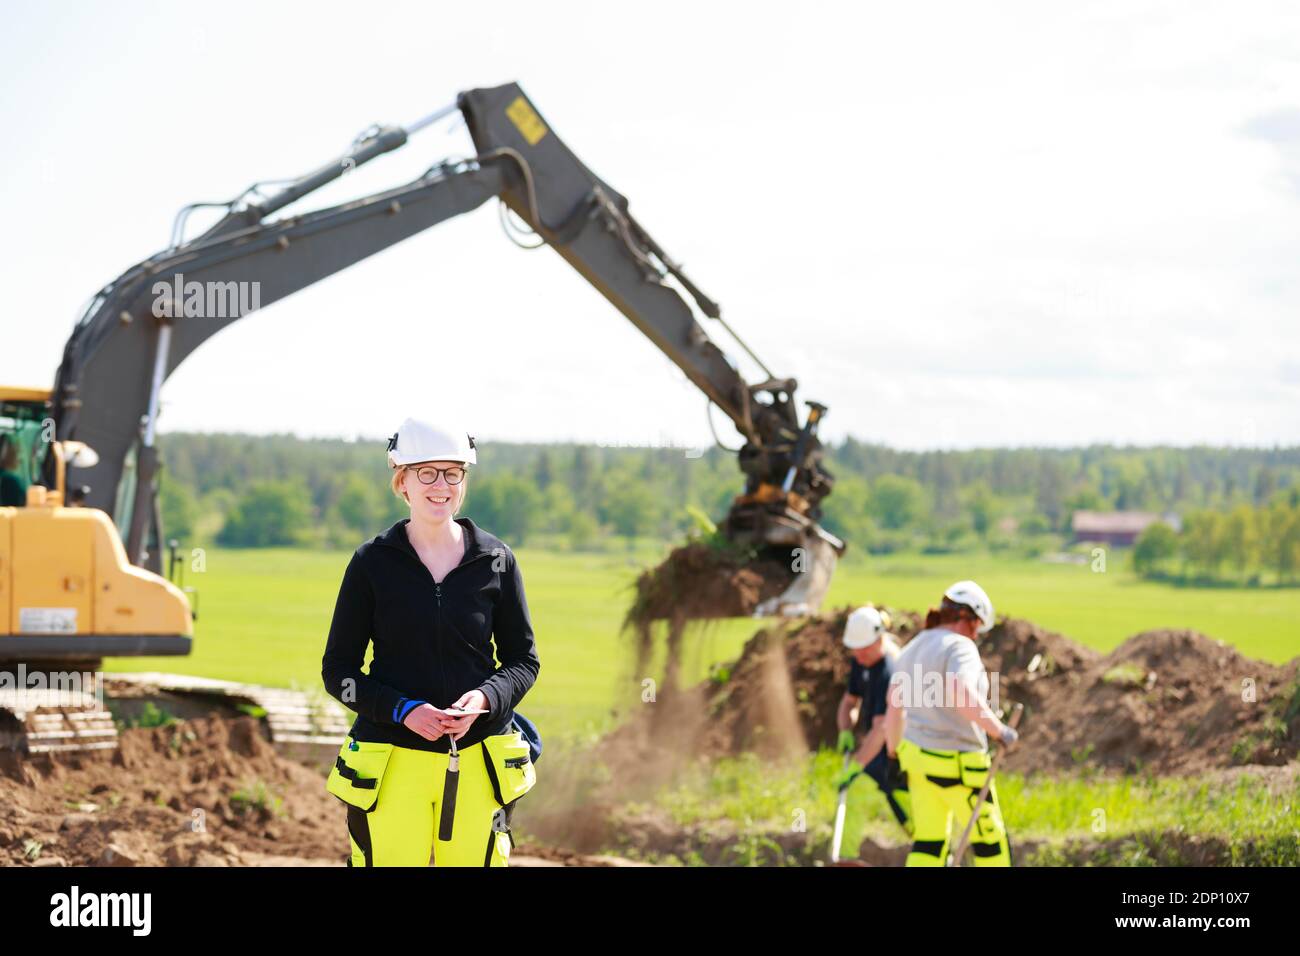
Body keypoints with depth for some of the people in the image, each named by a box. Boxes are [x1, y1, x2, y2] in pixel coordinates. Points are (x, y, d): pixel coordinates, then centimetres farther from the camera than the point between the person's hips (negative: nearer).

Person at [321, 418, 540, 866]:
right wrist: (402, 710, -13)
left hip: (478, 760, 1)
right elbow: (338, 670, 3)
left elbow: (524, 659, 10)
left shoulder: (496, 560, 5)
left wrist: (486, 698, -11)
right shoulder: (373, 562, 1)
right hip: (395, 762, -1)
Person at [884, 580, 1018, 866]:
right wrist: (1000, 730, -23)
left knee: (929, 843, 12)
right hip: (956, 764, -8)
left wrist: (894, 754, 23)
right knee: (990, 841, 6)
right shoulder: (960, 647, -15)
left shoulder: (912, 650, 11)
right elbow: (963, 697, -32)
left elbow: (894, 708, 12)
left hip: (918, 756, 8)